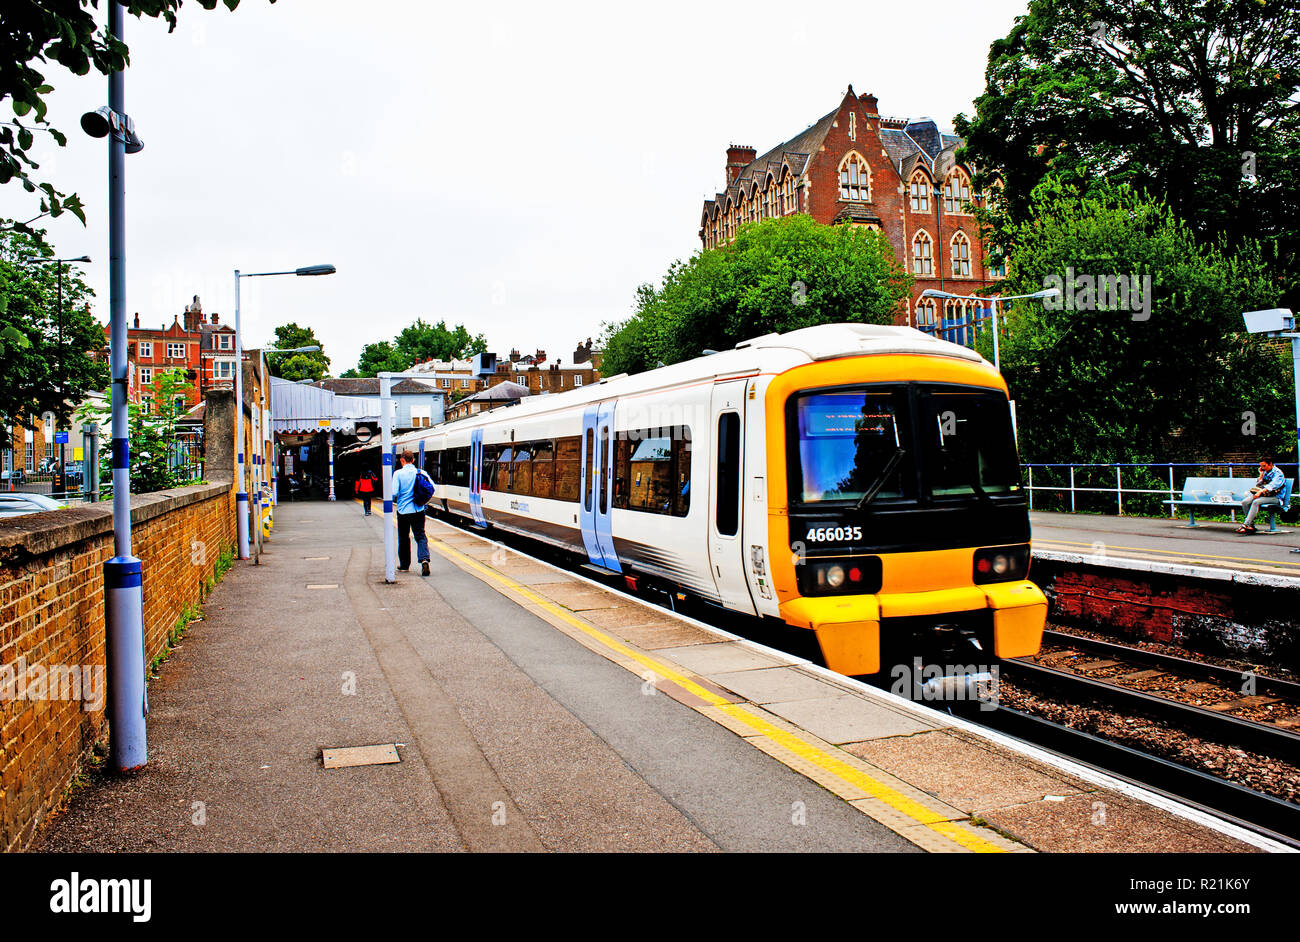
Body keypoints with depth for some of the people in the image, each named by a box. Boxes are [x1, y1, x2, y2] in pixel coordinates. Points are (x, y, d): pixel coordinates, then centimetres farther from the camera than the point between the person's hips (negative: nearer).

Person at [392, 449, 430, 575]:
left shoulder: (398, 474, -9)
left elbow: (394, 492, -14)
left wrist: (393, 500, 8)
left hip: (403, 510, -2)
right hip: (418, 510, 2)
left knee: (403, 538, 12)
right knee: (420, 536, 3)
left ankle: (404, 565, 20)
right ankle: (424, 559, -19)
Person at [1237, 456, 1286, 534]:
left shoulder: (1278, 473, -6)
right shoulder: (1265, 473, 18)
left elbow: (1272, 486, -23)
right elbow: (1258, 485, 18)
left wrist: (1261, 491, -36)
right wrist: (1261, 474, 7)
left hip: (1275, 497, -7)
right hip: (1263, 495, 7)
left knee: (1256, 502, -35)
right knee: (1245, 502, -19)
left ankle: (1245, 525, -40)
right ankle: (1251, 525, -19)